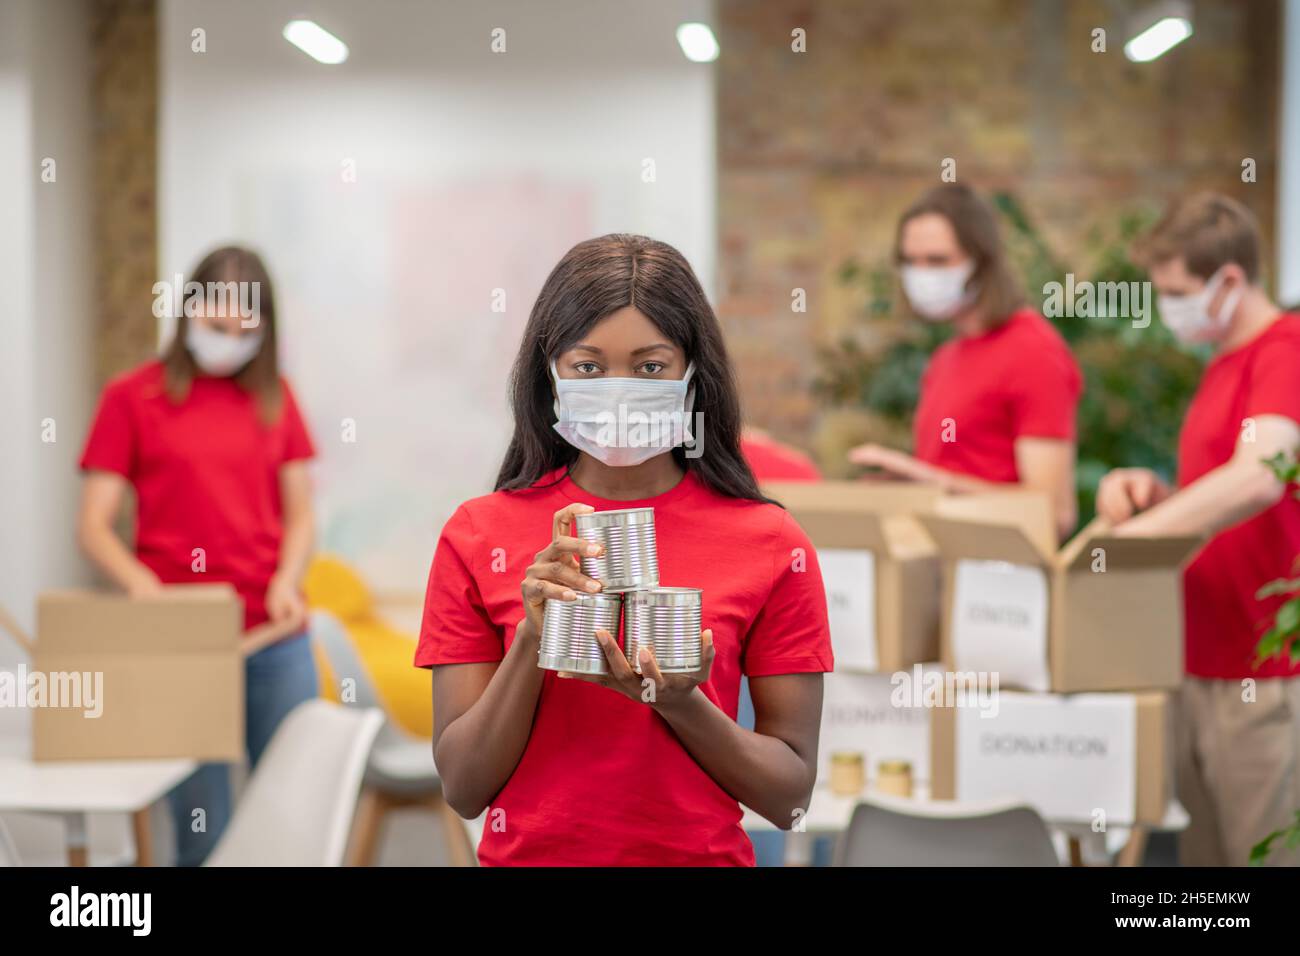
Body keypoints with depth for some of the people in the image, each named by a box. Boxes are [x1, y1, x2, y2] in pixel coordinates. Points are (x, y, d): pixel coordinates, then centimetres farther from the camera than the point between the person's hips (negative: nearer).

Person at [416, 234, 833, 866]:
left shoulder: (769, 544, -2)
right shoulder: (479, 535, 1)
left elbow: (789, 798, 0)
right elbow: (463, 790, -2)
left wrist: (680, 702, -15)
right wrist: (534, 637, -14)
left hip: (701, 854, 0)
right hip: (525, 852, 1)